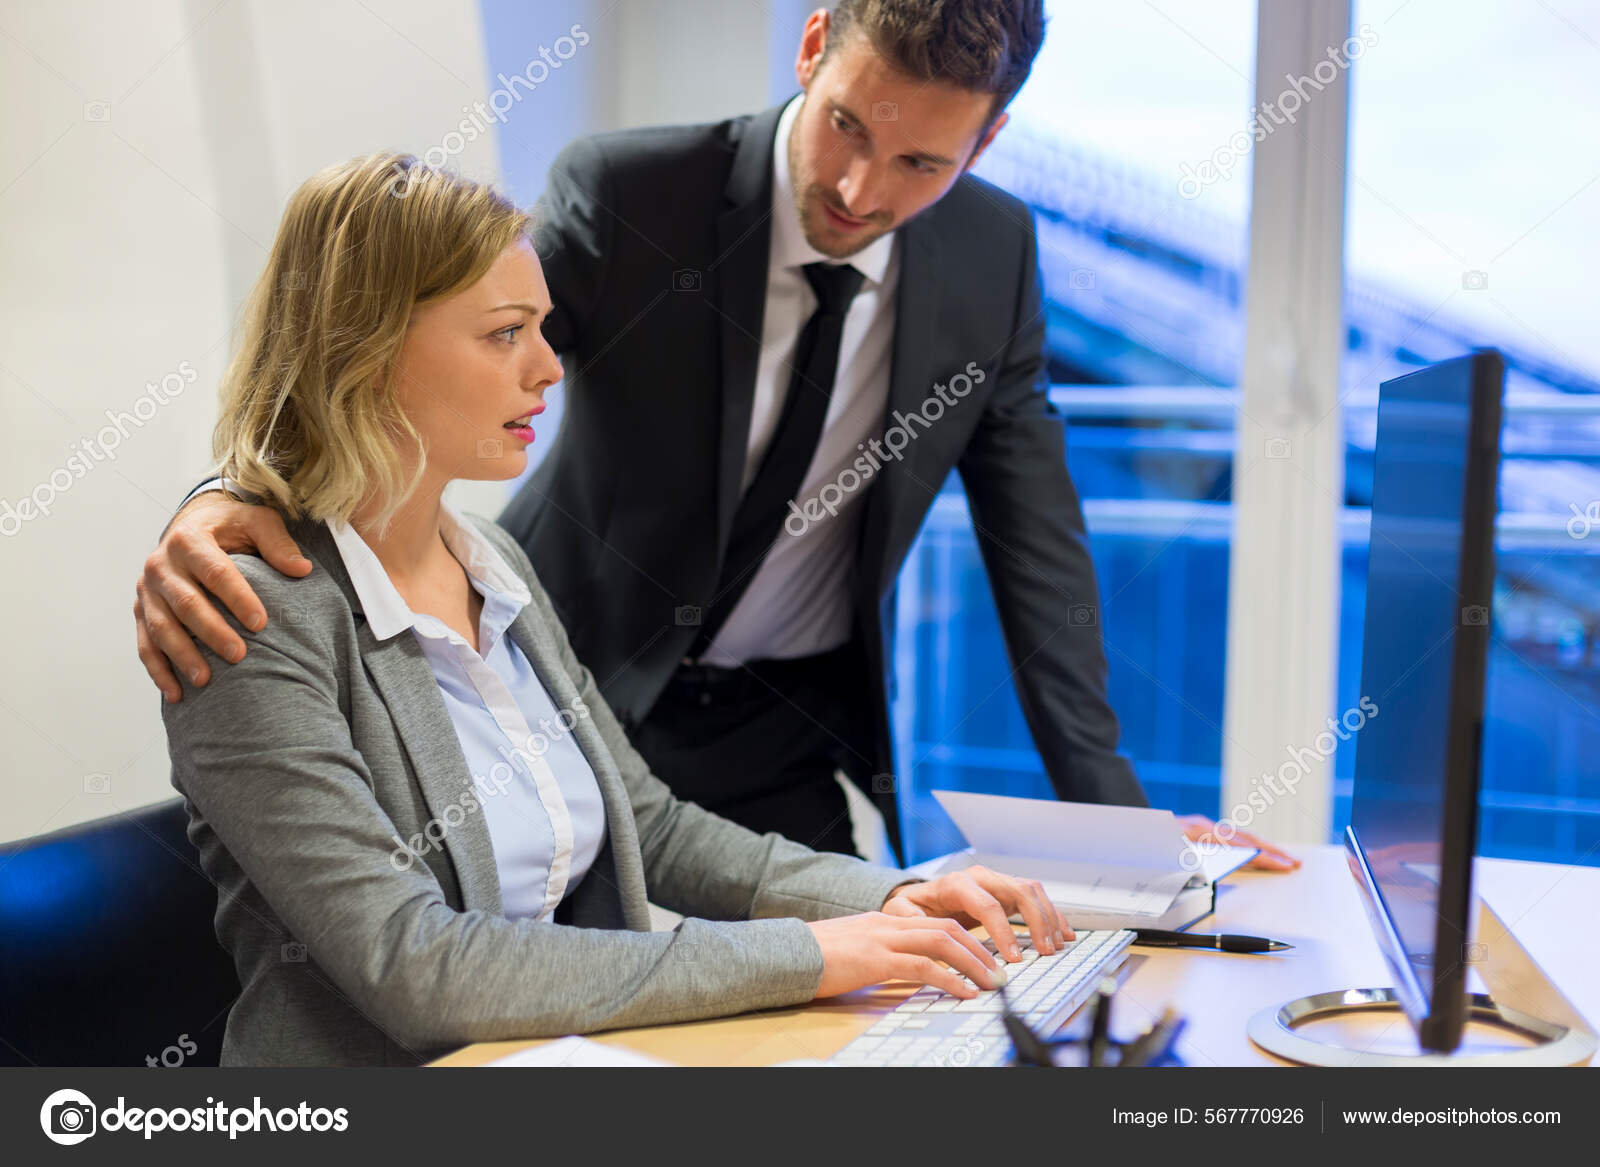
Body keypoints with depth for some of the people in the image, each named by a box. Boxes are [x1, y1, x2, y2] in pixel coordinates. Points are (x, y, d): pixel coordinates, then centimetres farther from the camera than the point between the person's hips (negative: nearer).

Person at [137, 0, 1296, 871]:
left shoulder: (994, 254, -8)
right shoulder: (624, 192, -19)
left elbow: (1035, 538, -1)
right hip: (571, 697, -2)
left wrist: (1111, 810, -2)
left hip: (787, 743, 3)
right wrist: (229, 500, -41)